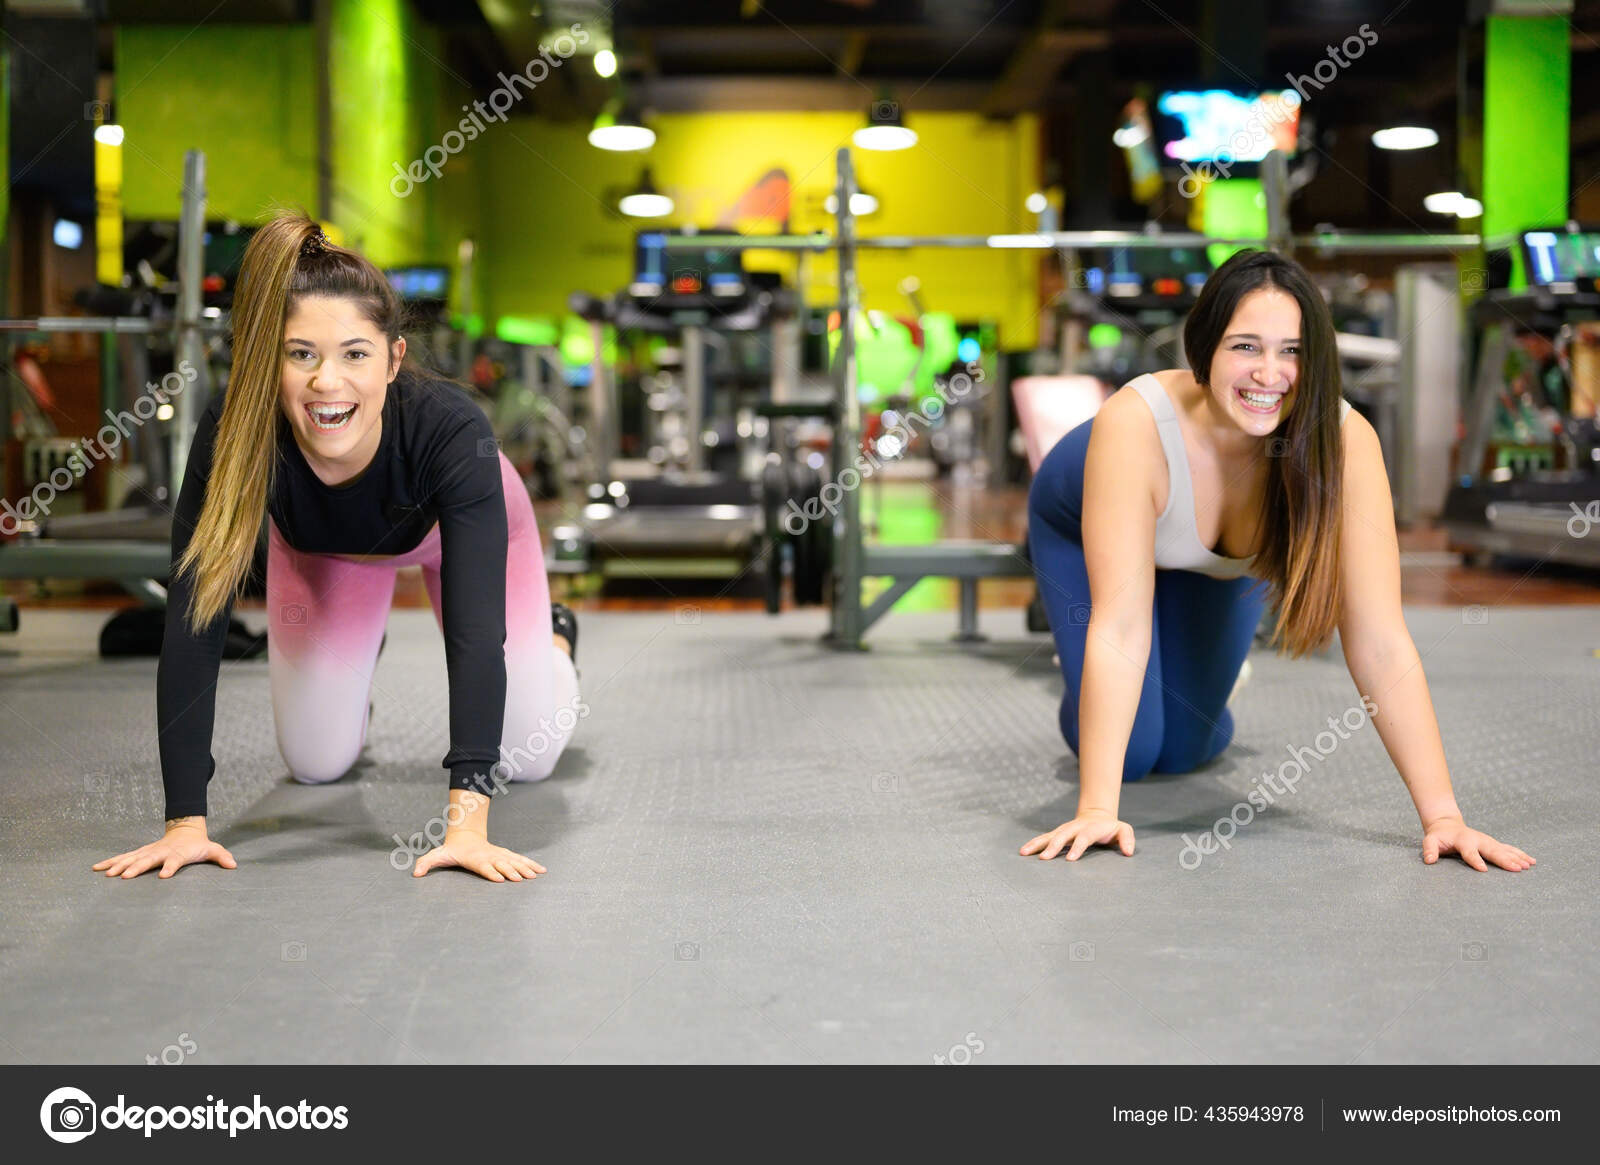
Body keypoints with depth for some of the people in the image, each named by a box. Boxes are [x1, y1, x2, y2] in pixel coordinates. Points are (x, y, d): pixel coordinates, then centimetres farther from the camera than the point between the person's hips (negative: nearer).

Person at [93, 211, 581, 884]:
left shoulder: (450, 428, -45)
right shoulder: (233, 432, -40)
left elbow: (477, 630, -48)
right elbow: (193, 623, -39)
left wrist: (466, 820, -56)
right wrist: (185, 823, -44)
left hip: (457, 526, -1)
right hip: (323, 550, 2)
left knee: (527, 757, 5)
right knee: (316, 764, 4)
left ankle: (553, 639, 38)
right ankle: (354, 661, 37)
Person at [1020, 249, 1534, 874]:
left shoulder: (1346, 441, -38)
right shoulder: (1134, 421, -44)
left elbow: (1380, 643, -37)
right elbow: (1119, 626, -45)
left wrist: (1441, 814, -41)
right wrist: (1097, 810, -49)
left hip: (1225, 561, 2)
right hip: (1083, 524, -2)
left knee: (1184, 750, 1)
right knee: (1132, 751, -10)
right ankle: (1085, 704, 26)